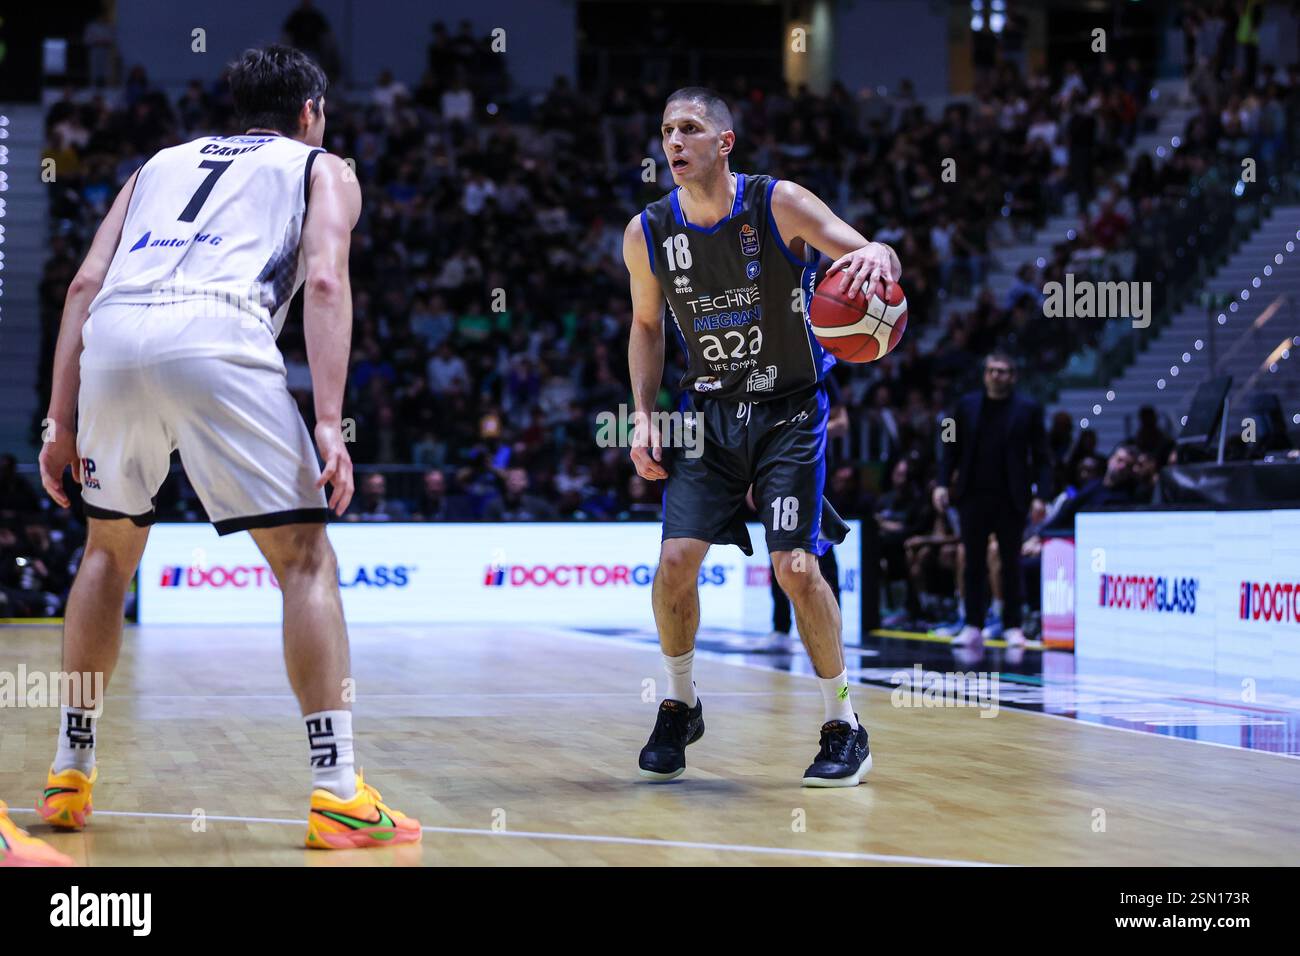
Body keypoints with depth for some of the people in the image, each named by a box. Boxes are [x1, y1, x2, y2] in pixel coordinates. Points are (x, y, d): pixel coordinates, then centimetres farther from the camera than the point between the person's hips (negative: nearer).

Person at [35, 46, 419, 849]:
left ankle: (70, 776, 28)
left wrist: (61, 421, 21)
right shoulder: (323, 169, 25)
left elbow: (87, 284, 22)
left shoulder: (162, 162, 35)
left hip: (114, 335, 4)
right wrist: (329, 421, -5)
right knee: (304, 556, 5)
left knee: (110, 549, 24)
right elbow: (325, 280, 4)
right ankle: (337, 793, -2)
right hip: (217, 335, -4)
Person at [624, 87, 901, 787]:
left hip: (789, 412, -3)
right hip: (708, 413, 3)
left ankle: (844, 724, 5)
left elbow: (875, 256, -16)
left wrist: (876, 257, -41)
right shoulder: (646, 234, -4)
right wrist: (643, 415, 2)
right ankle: (680, 706, 17)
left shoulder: (778, 205, -14)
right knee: (675, 561, -8)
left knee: (795, 566, -13)